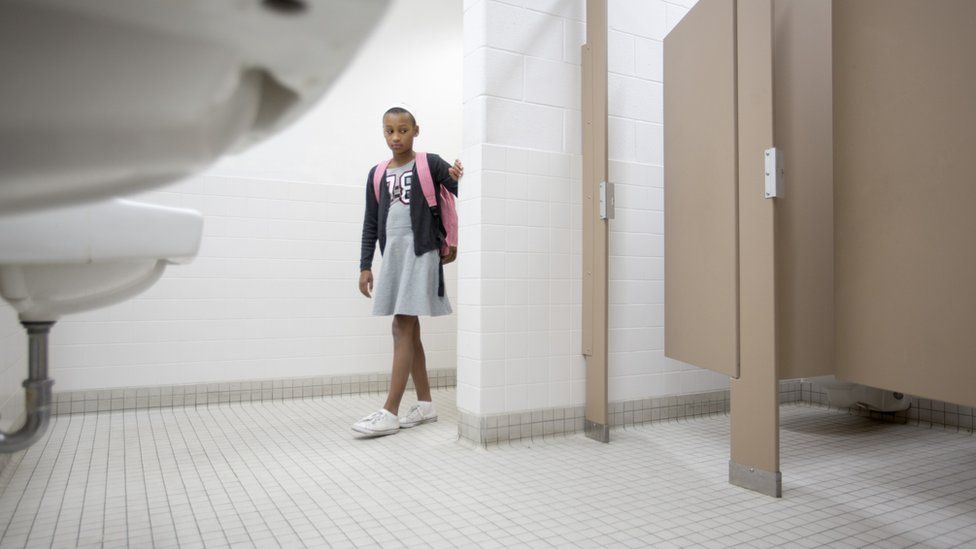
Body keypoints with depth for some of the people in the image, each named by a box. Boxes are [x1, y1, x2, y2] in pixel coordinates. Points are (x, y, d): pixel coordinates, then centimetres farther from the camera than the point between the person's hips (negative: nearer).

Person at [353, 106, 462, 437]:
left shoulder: (431, 164, 0)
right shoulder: (377, 175, 14)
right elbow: (370, 224, 14)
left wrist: (459, 179, -27)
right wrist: (365, 266, 9)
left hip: (420, 252, -6)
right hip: (392, 254, 6)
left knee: (402, 328, -10)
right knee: (409, 331, 8)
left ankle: (390, 413, -7)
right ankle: (425, 404, 18)